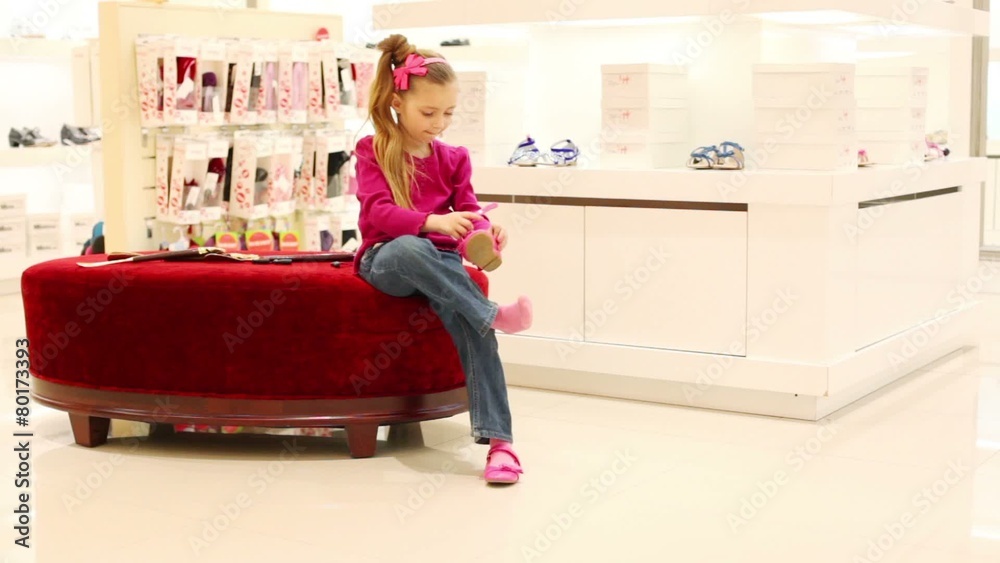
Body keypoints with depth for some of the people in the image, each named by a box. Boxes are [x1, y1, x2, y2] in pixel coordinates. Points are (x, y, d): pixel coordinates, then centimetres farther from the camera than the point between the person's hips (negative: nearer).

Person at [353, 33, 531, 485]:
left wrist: (483, 235, -25)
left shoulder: (453, 159, 13)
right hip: (385, 260, -3)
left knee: (470, 326, -28)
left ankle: (498, 439, -34)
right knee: (411, 249, -42)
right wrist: (433, 222, -33)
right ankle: (495, 314, -41)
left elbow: (468, 211, 1)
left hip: (439, 262, 3)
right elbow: (378, 213, -14)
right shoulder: (373, 151, 1)